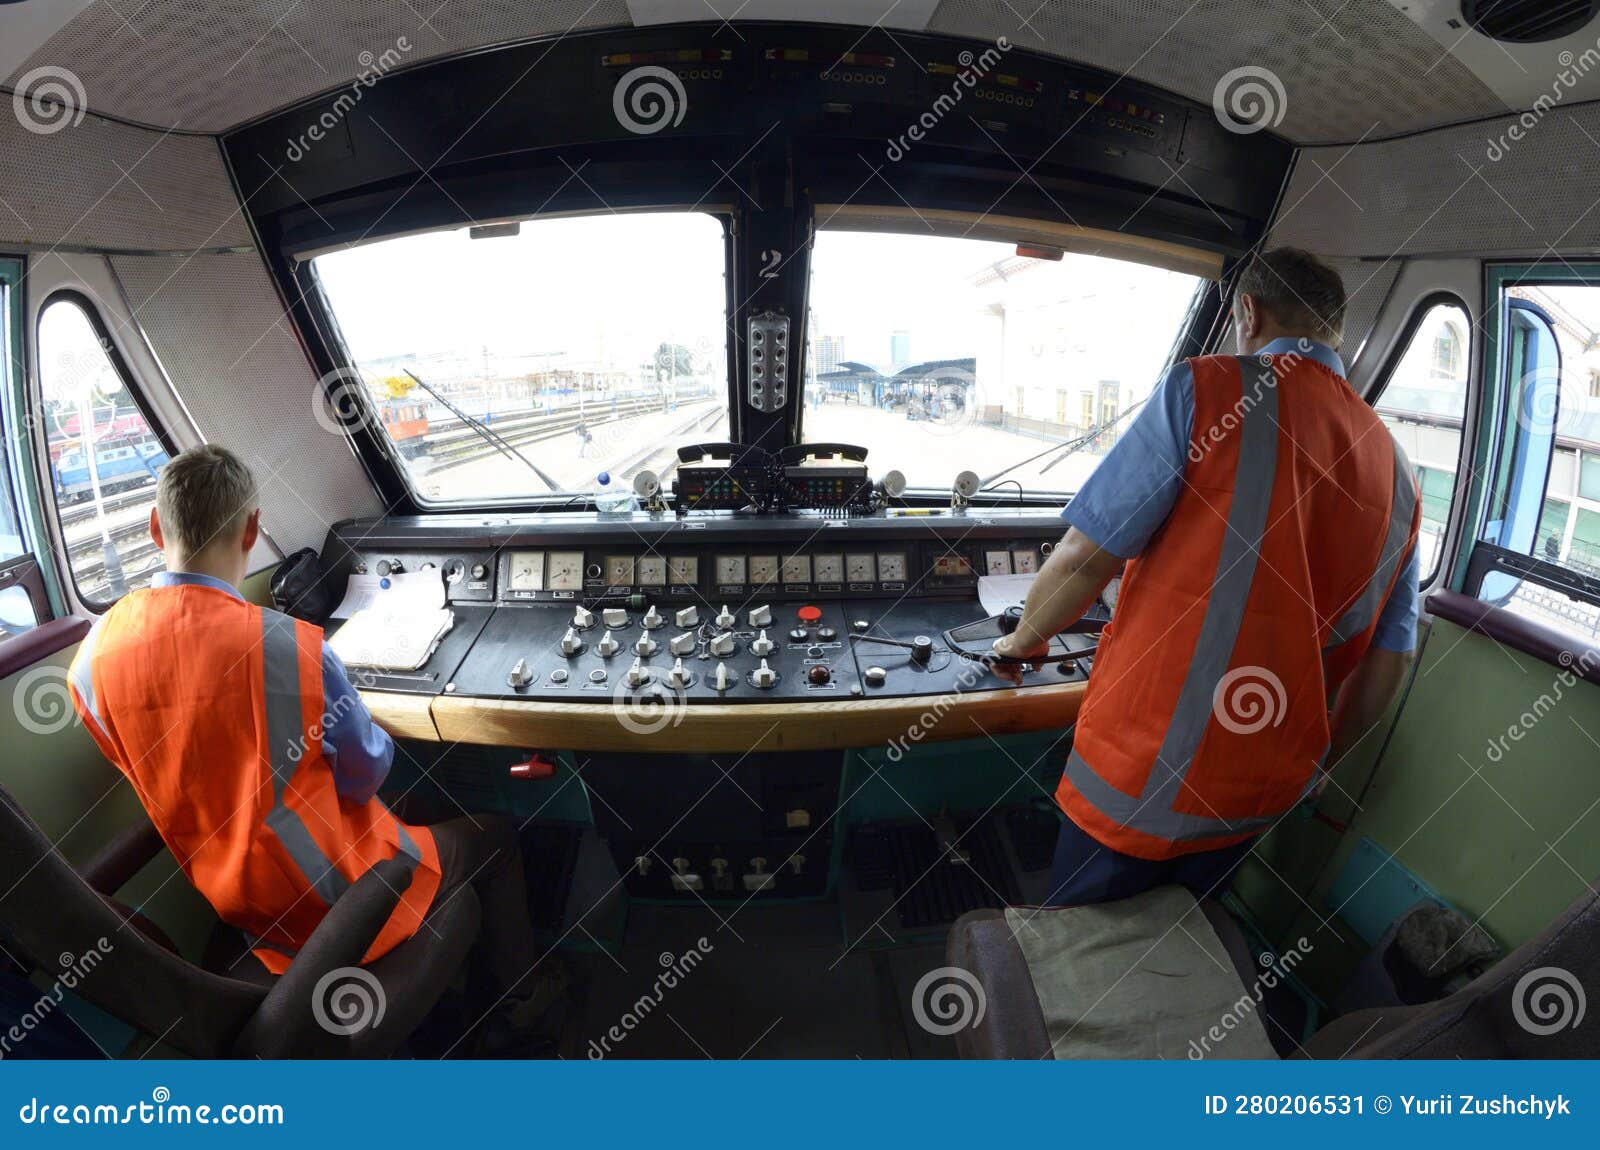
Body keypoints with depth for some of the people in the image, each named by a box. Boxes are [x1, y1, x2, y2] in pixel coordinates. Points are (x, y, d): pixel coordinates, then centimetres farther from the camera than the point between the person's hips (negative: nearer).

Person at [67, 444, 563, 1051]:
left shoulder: (90, 657, -9)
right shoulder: (292, 647, -30)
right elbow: (365, 775, -15)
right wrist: (380, 737, 6)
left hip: (232, 908, 7)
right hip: (336, 901, -7)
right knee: (494, 836, 16)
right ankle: (520, 1003, 35)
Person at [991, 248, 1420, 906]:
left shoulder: (1207, 388, -13)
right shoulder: (1396, 470, 7)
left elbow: (1084, 556, -18)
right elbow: (1387, 662, 10)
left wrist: (1024, 640, 1)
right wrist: (1317, 765, 25)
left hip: (1145, 777, -6)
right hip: (1266, 799, 7)